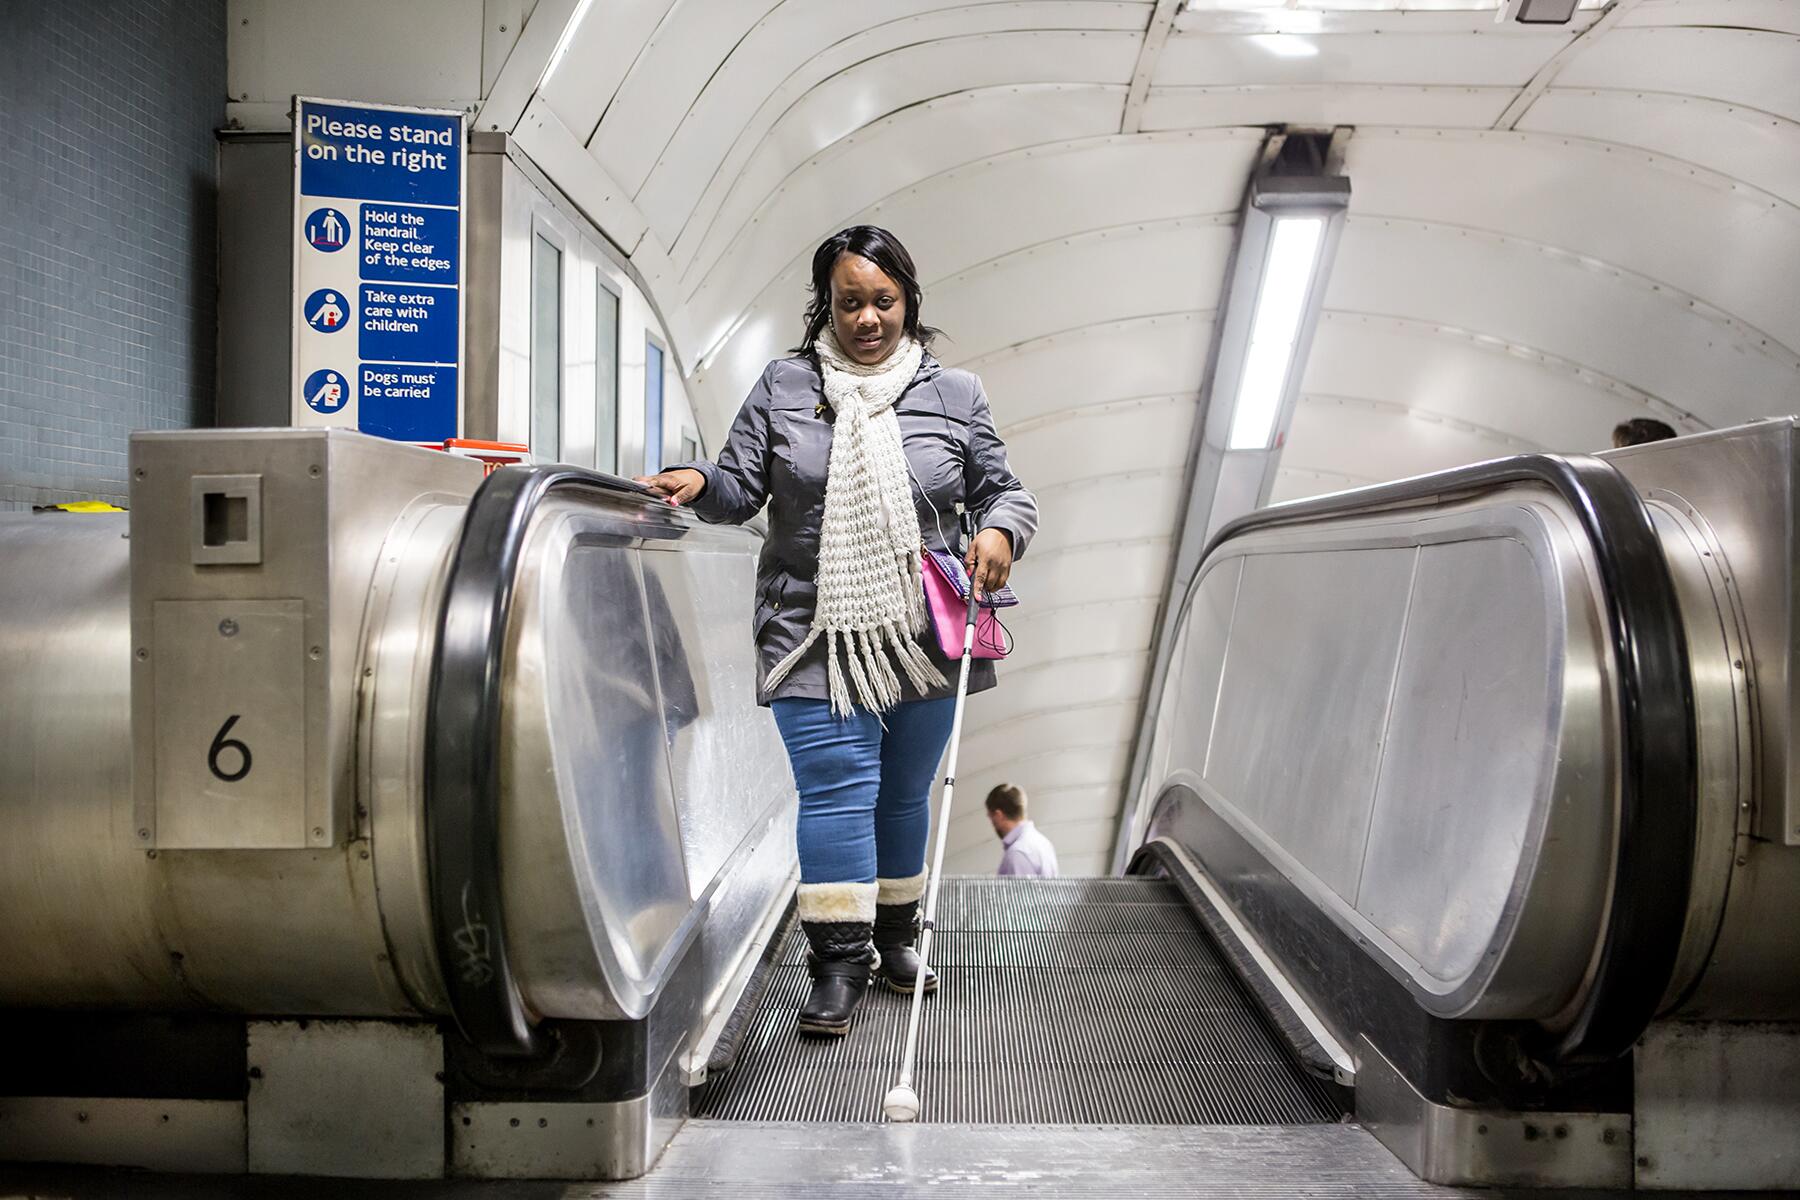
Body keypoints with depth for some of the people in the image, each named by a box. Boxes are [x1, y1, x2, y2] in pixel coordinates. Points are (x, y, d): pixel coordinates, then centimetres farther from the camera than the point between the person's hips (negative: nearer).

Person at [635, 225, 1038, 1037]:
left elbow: (1003, 491, 12)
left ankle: (893, 936, 33)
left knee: (904, 793, 15)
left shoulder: (955, 396, 8)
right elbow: (741, 488, 4)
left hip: (919, 636, 2)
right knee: (837, 788, -10)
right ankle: (838, 959, -1)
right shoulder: (785, 388, 6)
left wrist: (1000, 532, -10)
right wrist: (699, 482, -17)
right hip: (815, 634, -2)